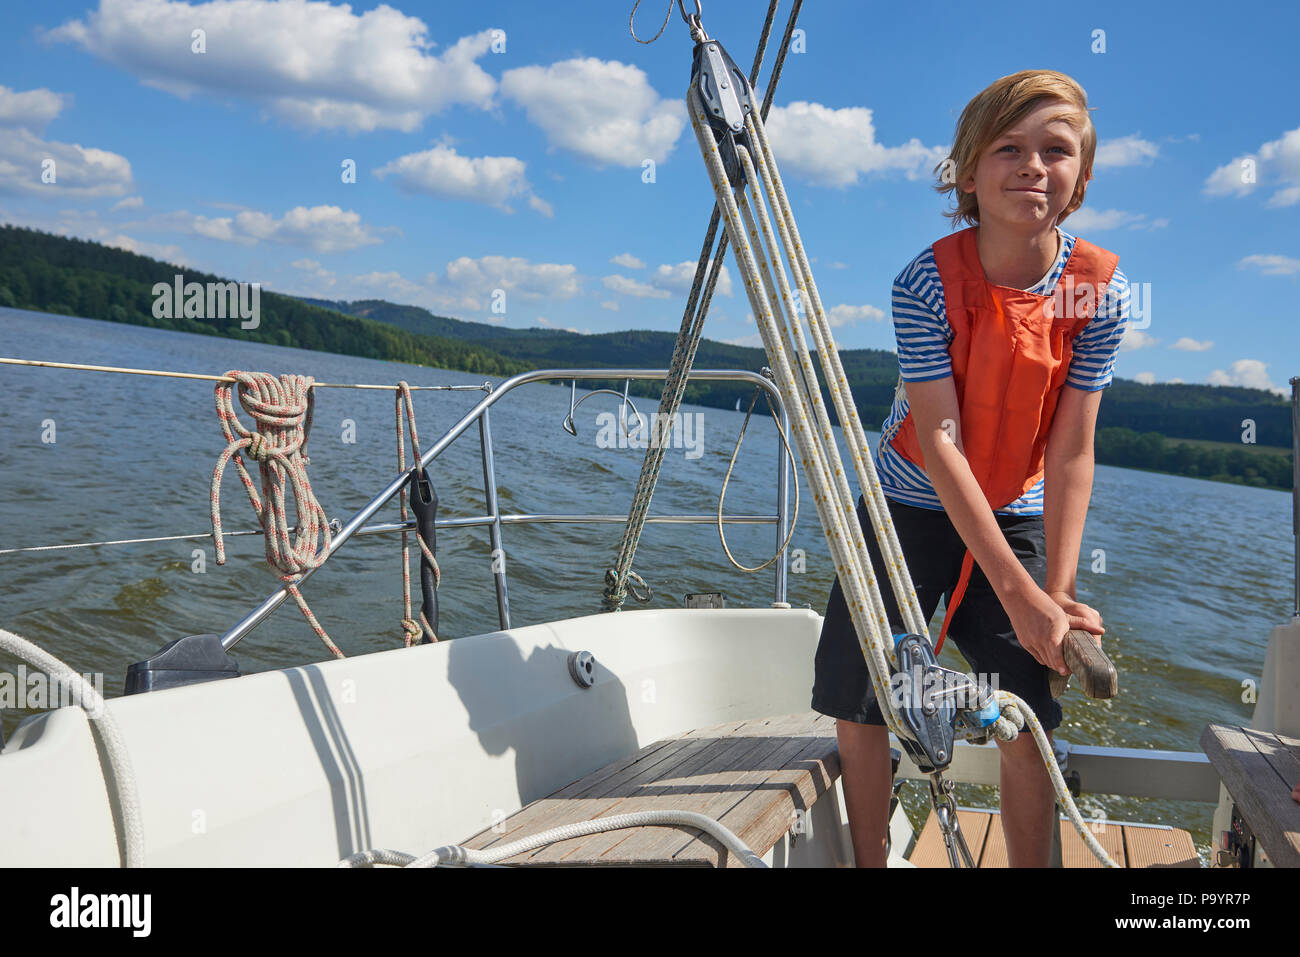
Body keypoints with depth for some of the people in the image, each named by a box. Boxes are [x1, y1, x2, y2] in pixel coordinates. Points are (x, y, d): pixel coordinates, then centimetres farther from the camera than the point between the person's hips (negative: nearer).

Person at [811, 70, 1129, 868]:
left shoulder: (1100, 288, -13)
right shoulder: (928, 282, -21)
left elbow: (1072, 452, -13)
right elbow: (940, 444, -25)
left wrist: (1059, 591, -21)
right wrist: (1020, 593, -28)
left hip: (1020, 517, 2)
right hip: (914, 508, -1)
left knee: (1027, 727, 0)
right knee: (859, 713, 0)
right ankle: (870, 862, 21)